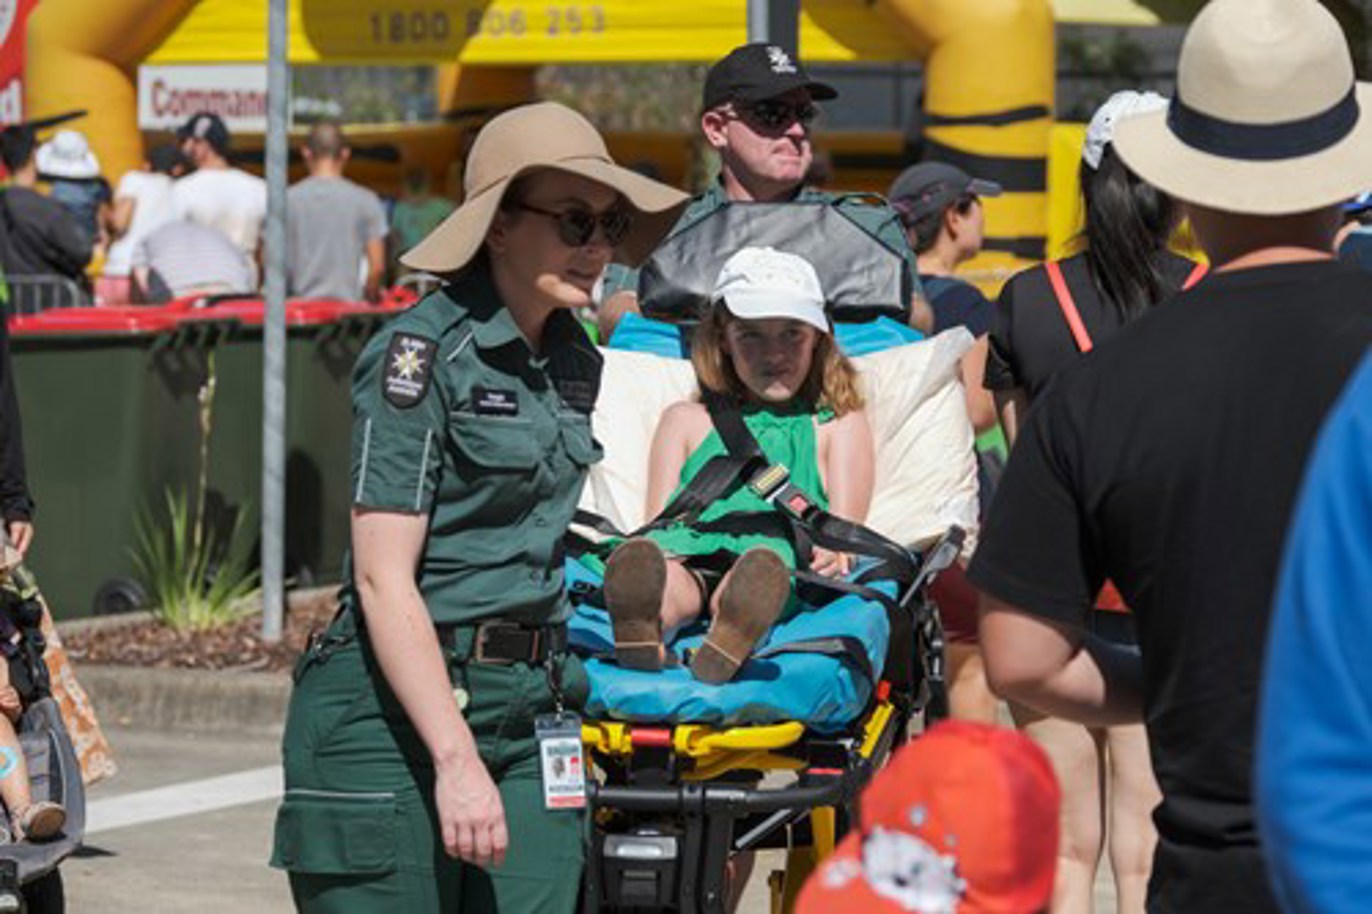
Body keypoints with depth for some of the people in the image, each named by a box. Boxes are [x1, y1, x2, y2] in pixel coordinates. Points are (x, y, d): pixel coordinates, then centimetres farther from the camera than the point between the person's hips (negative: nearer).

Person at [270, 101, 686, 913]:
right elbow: (383, 578, -16)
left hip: (528, 710, 7)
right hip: (397, 706, -7)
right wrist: (456, 758, -22)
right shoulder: (423, 352, -11)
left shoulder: (575, 360, 12)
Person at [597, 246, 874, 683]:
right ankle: (640, 634, -73)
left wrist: (833, 552, -11)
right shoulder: (687, 420, 36)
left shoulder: (840, 426, 33)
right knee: (656, 567, -40)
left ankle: (732, 637, -74)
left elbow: (844, 525, 16)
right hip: (687, 553, 1)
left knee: (764, 560, -42)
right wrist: (644, 553, -5)